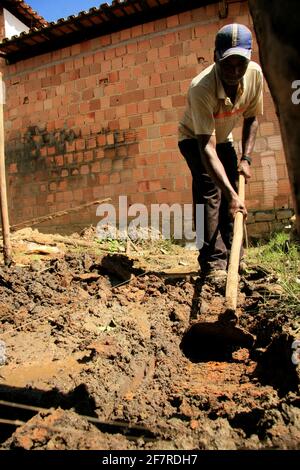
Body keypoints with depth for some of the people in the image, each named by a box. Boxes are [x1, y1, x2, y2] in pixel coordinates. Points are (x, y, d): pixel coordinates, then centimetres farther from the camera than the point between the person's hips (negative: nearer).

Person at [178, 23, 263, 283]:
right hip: (195, 139, -5)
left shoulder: (255, 74, -20)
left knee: (232, 201, -2)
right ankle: (213, 264, -25)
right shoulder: (201, 88, -37)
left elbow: (251, 118, -3)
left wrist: (246, 158, -15)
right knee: (209, 190, -26)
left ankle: (232, 261, 8)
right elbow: (207, 147, -43)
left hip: (224, 139, 5)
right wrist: (231, 194, -50)